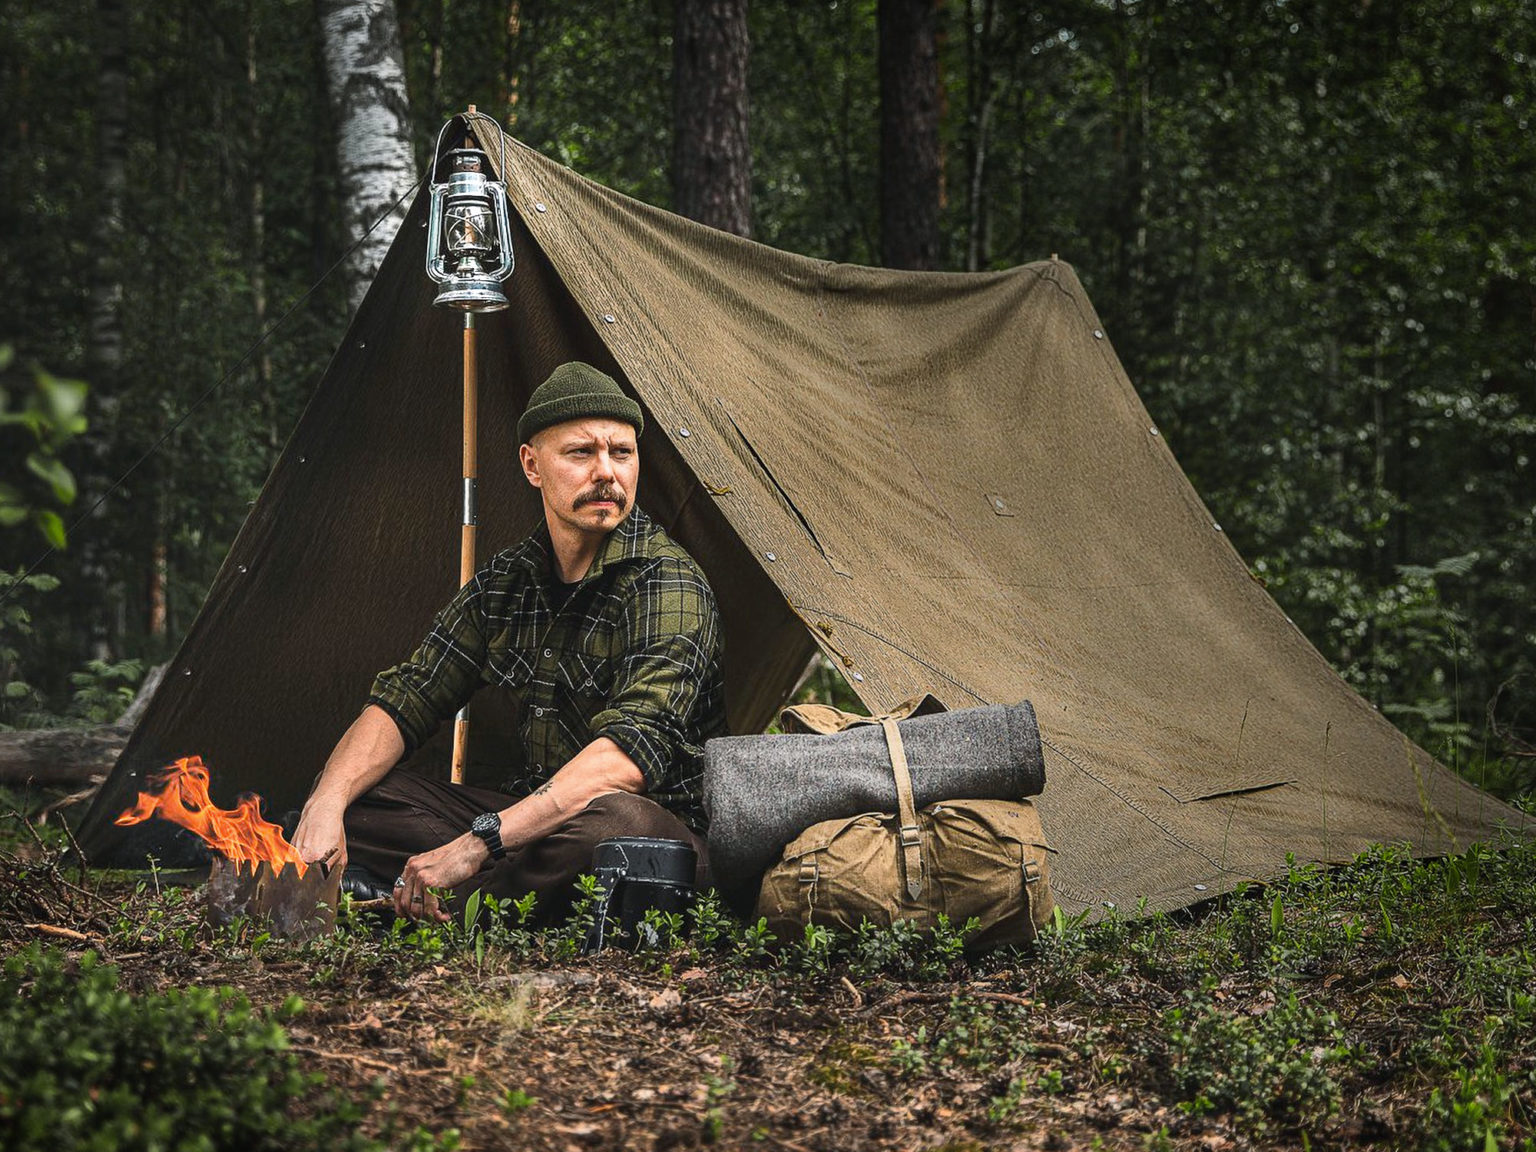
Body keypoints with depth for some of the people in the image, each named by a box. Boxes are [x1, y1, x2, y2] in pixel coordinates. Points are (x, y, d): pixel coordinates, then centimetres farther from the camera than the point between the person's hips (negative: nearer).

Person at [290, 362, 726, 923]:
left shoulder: (667, 585, -16)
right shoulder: (505, 583, 7)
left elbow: (628, 754, -29)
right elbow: (401, 704, 8)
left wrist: (479, 842, -36)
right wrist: (326, 803, -12)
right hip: (538, 814, 7)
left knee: (614, 821, -42)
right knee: (353, 793, -5)